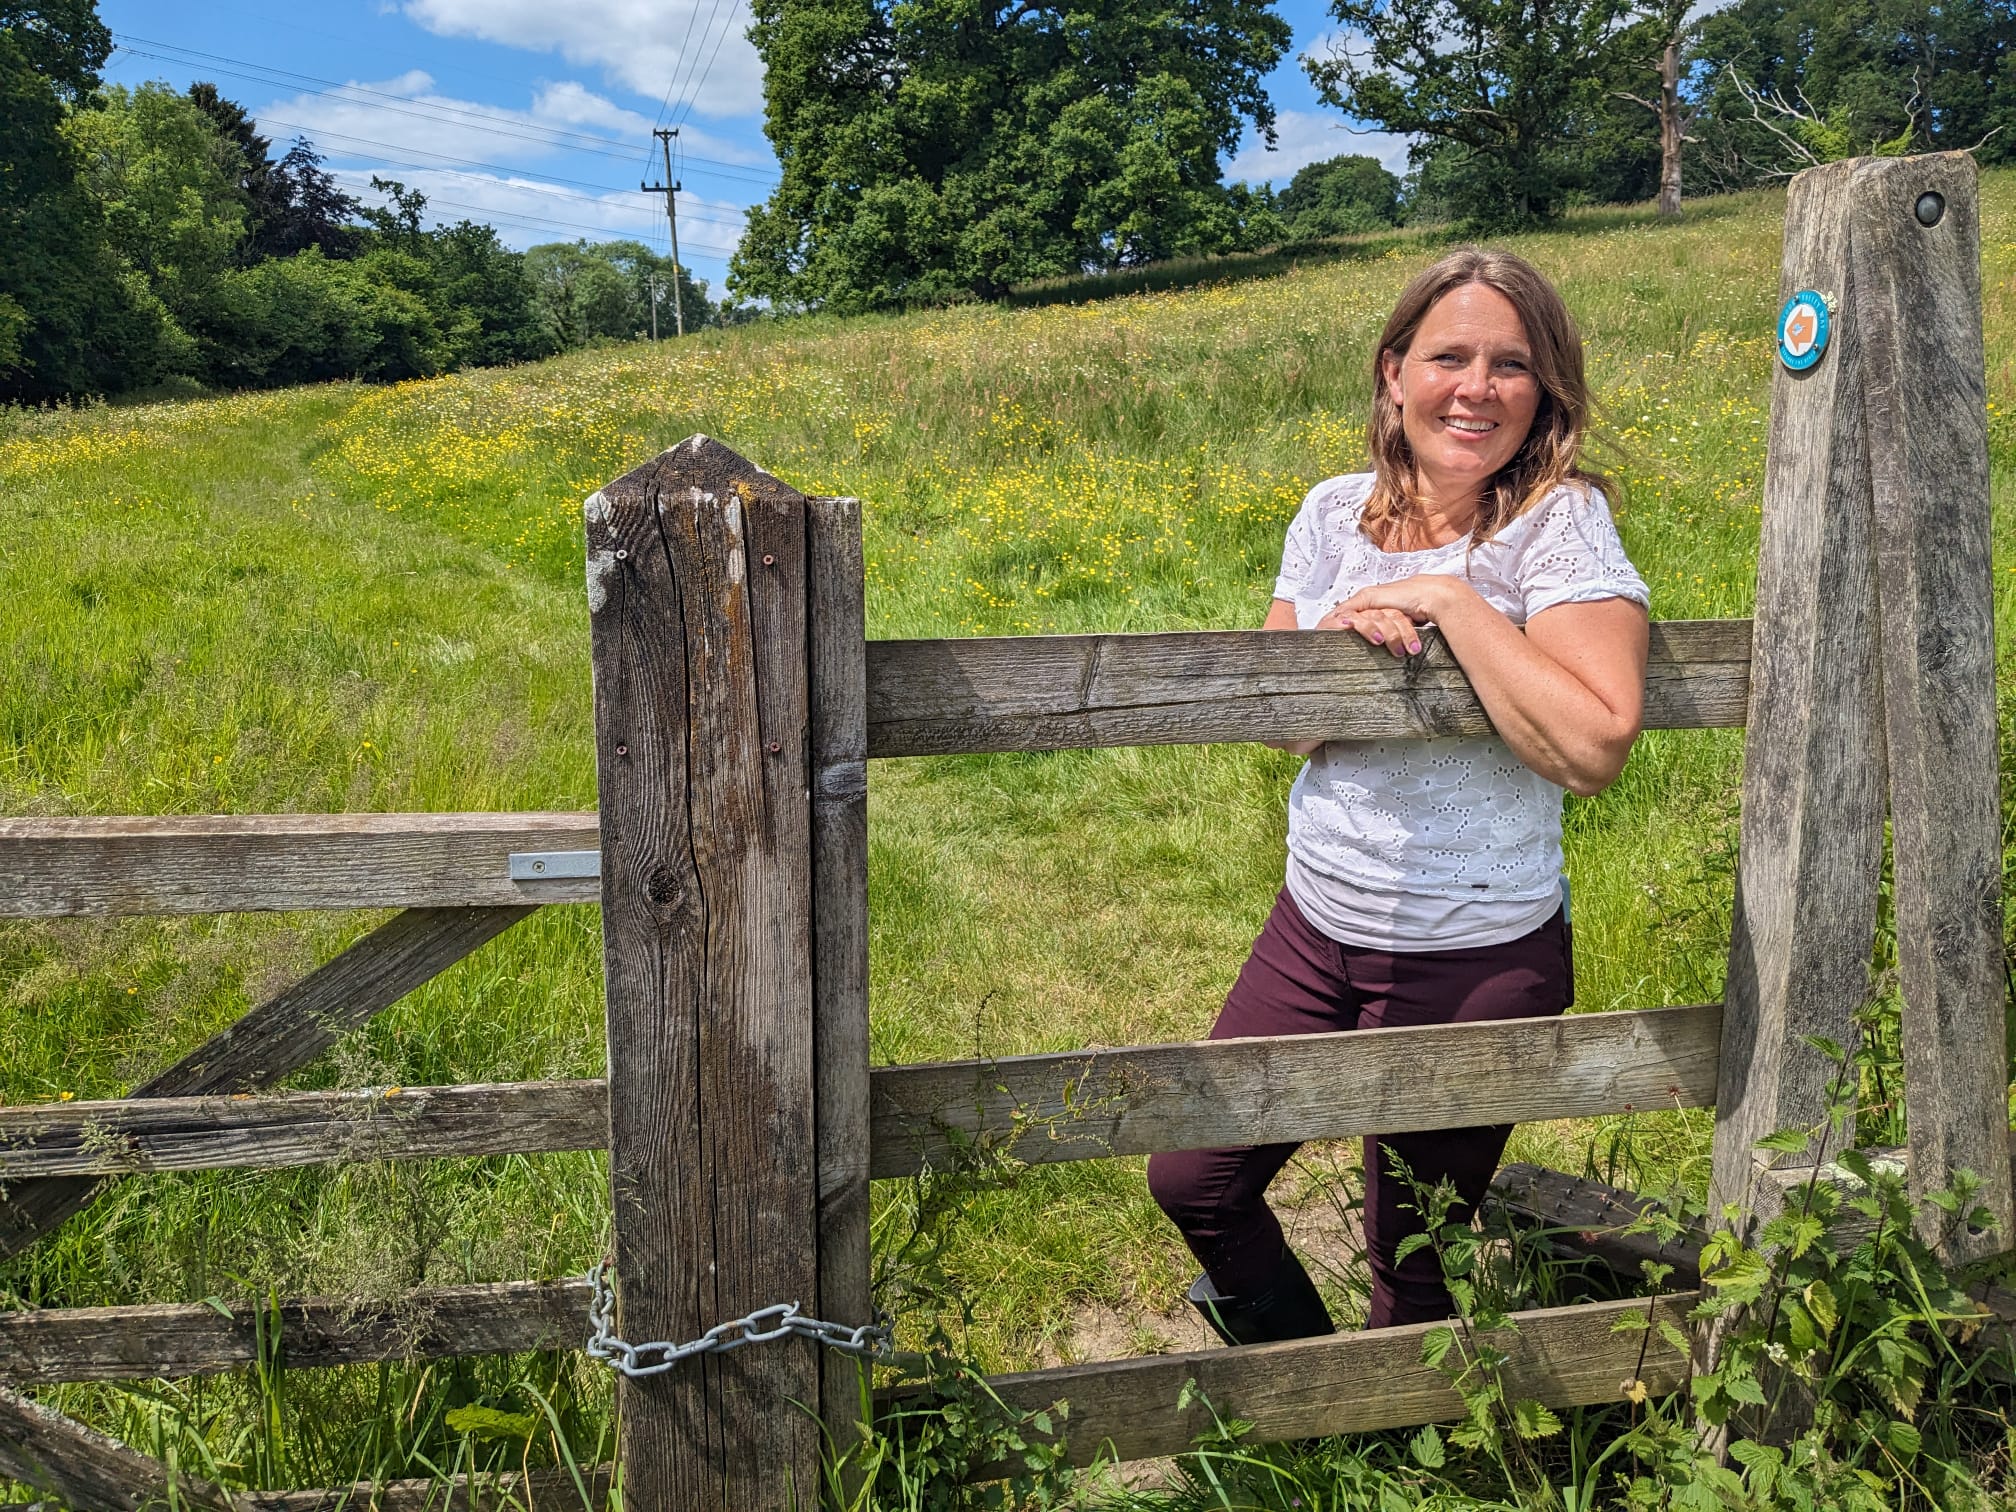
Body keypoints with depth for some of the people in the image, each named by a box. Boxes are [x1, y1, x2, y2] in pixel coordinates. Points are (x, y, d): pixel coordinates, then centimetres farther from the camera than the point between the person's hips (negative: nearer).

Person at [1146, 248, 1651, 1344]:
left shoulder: (1560, 523, -15)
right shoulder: (1334, 513, 1)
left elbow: (1592, 748, -27)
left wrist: (1450, 599, -25)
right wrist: (1341, 632, -21)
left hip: (1475, 959, -5)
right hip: (1315, 926, 5)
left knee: (1414, 1271, 12)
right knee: (1190, 1185, 13)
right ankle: (1300, 1367, 42)